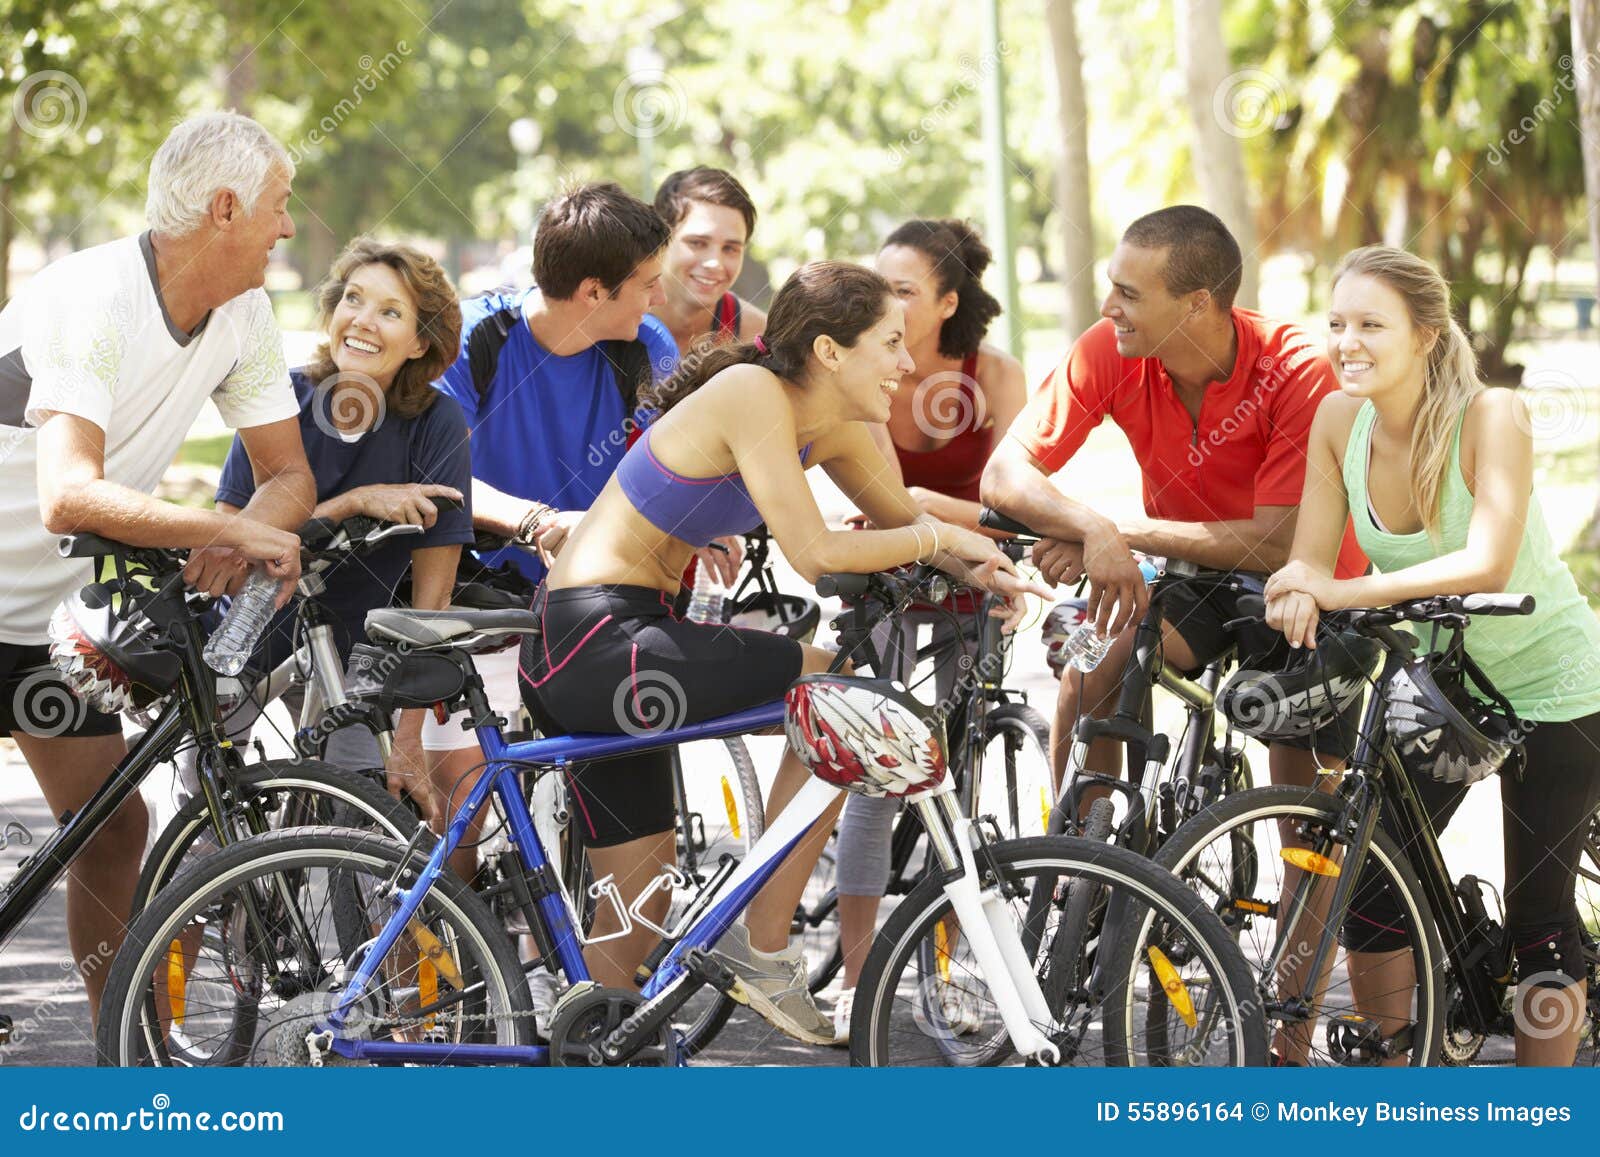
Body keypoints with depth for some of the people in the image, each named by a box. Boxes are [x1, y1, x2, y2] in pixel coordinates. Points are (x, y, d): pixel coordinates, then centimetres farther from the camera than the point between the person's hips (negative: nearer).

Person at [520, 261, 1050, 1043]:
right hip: (594, 635, -10)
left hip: (586, 656, 10)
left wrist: (978, 569, -4)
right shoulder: (752, 392, -19)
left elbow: (900, 517, 17)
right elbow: (813, 553, -24)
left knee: (634, 919, 12)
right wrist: (937, 536, -10)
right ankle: (763, 947, -9)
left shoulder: (836, 427, 7)